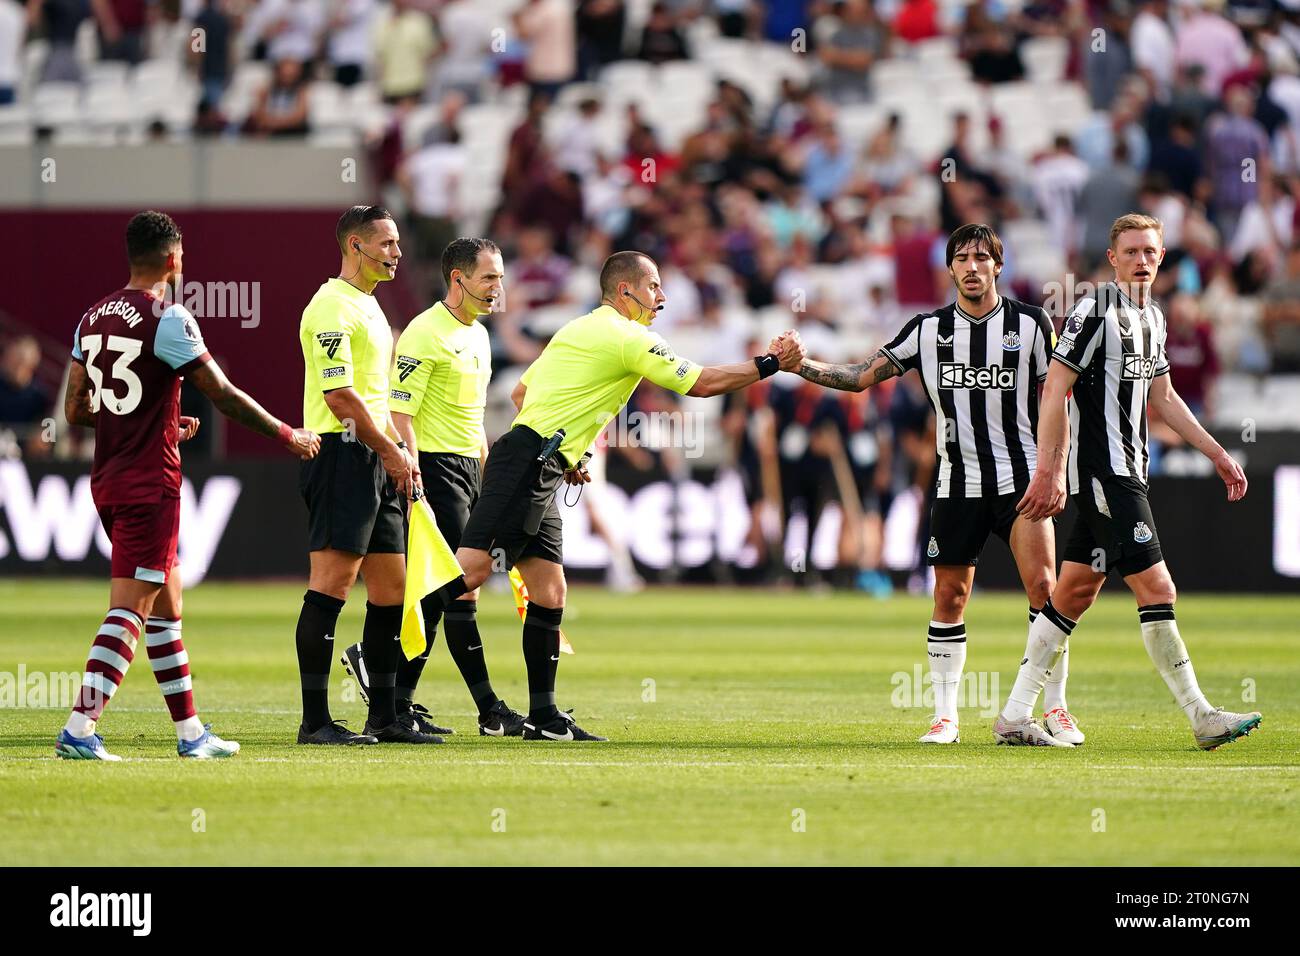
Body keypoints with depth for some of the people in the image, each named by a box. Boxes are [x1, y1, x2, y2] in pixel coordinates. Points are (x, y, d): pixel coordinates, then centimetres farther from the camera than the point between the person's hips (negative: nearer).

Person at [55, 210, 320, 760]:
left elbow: (76, 410, 15)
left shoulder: (93, 318, 11)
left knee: (166, 606, 16)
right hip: (151, 483, -8)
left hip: (107, 481, 8)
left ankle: (190, 731, 22)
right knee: (129, 610, -10)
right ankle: (79, 730, -20)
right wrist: (288, 436, 3)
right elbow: (224, 396, -11)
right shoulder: (167, 318, -12)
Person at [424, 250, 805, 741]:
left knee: (549, 594, 7)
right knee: (470, 568, -19)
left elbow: (520, 393, 26)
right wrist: (770, 364, 3)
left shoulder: (578, 330, 23)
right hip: (525, 467, -10)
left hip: (538, 478, 10)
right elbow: (700, 383, -5)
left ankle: (543, 716, 7)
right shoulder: (627, 338, -5)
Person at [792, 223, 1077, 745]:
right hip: (957, 482, 2)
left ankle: (1055, 710, -3)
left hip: (1021, 477, -2)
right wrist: (800, 365, -10)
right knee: (950, 596, 2)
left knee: (1042, 585, -13)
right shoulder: (928, 329, 4)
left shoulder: (1031, 324, 0)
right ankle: (945, 716, 10)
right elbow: (860, 377, 4)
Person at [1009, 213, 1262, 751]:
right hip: (1102, 473, -9)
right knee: (1157, 591, -10)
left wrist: (1217, 454, 26)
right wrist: (1048, 473, -19)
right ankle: (1202, 718, -7)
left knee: (1075, 592, 10)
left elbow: (1162, 398, 26)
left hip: (1126, 473, 9)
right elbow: (1054, 391, -14)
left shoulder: (1153, 318, 16)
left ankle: (1015, 717, 13)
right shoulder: (1095, 312, -12)